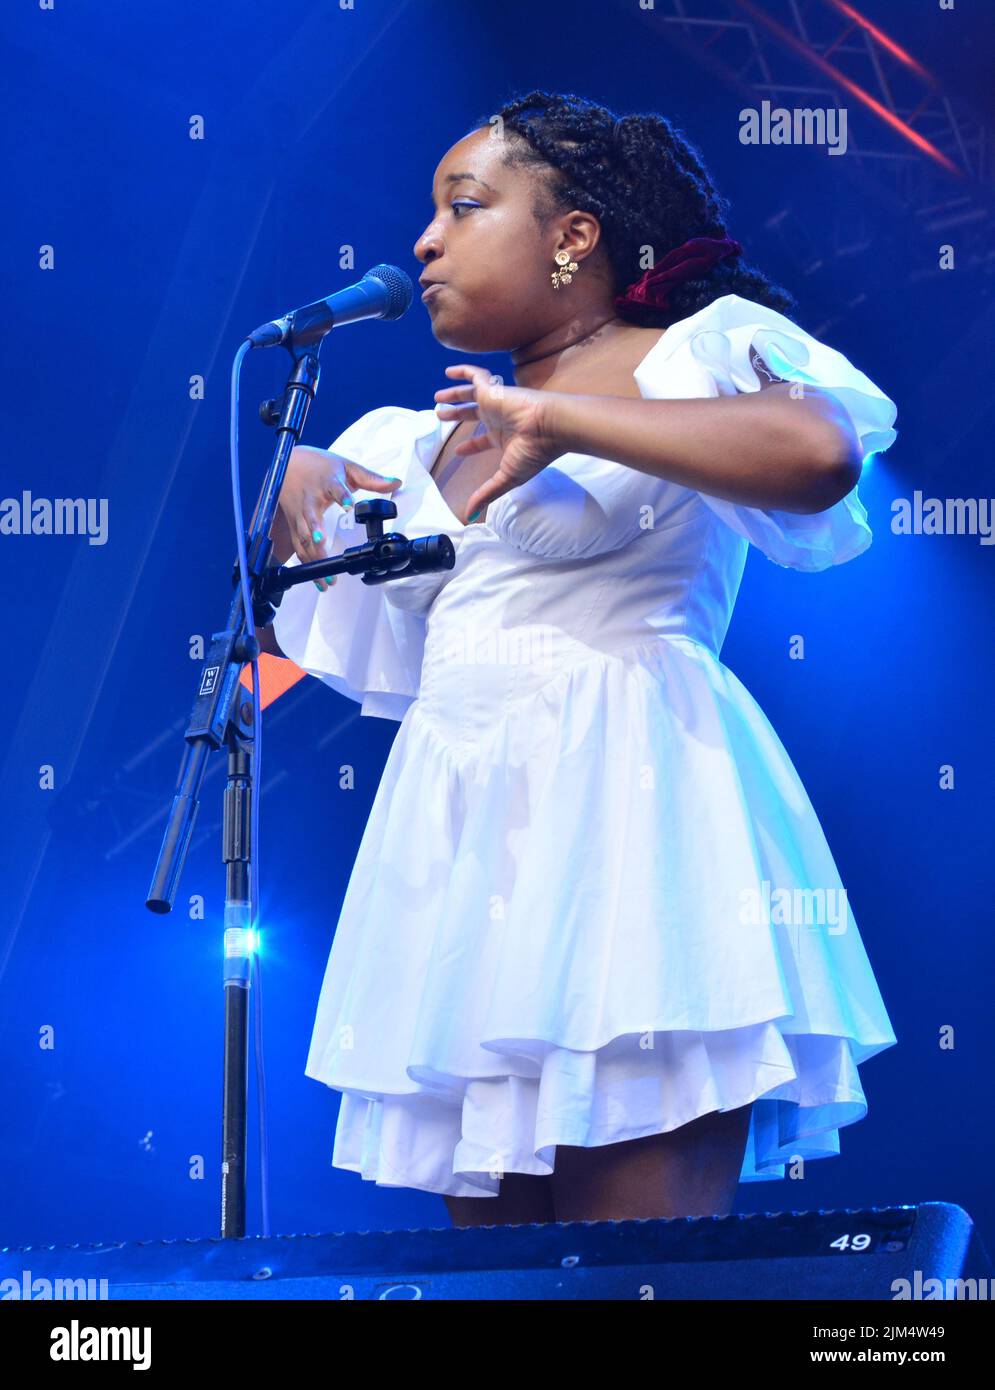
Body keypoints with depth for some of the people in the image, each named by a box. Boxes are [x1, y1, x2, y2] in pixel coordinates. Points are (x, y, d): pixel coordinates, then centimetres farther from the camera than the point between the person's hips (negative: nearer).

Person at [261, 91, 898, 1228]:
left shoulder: (691, 359, 3)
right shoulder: (437, 440, 22)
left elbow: (819, 451, -21)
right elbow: (285, 618, 30)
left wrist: (559, 420, -15)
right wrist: (292, 493, 10)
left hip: (624, 802, -7)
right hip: (464, 831, 7)